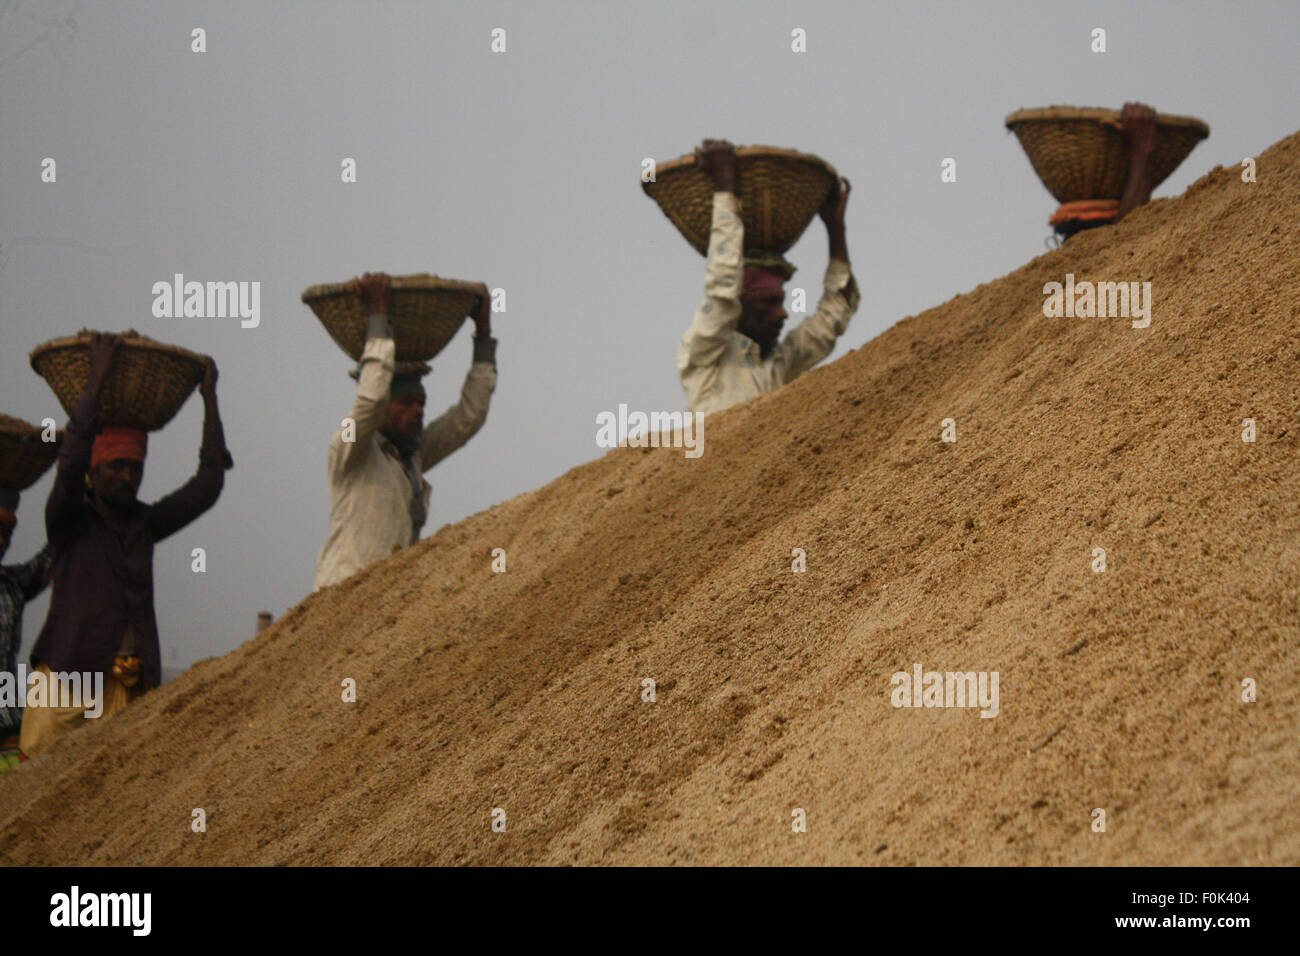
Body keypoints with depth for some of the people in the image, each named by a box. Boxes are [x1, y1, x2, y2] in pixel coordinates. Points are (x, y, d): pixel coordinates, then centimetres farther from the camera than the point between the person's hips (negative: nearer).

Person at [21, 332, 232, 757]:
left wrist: (210, 399, 15)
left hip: (132, 685, 4)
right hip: (68, 677, -4)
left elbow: (207, 485, 15)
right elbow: (70, 460, -12)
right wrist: (96, 380, -12)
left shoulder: (145, 524, 17)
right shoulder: (70, 521, 4)